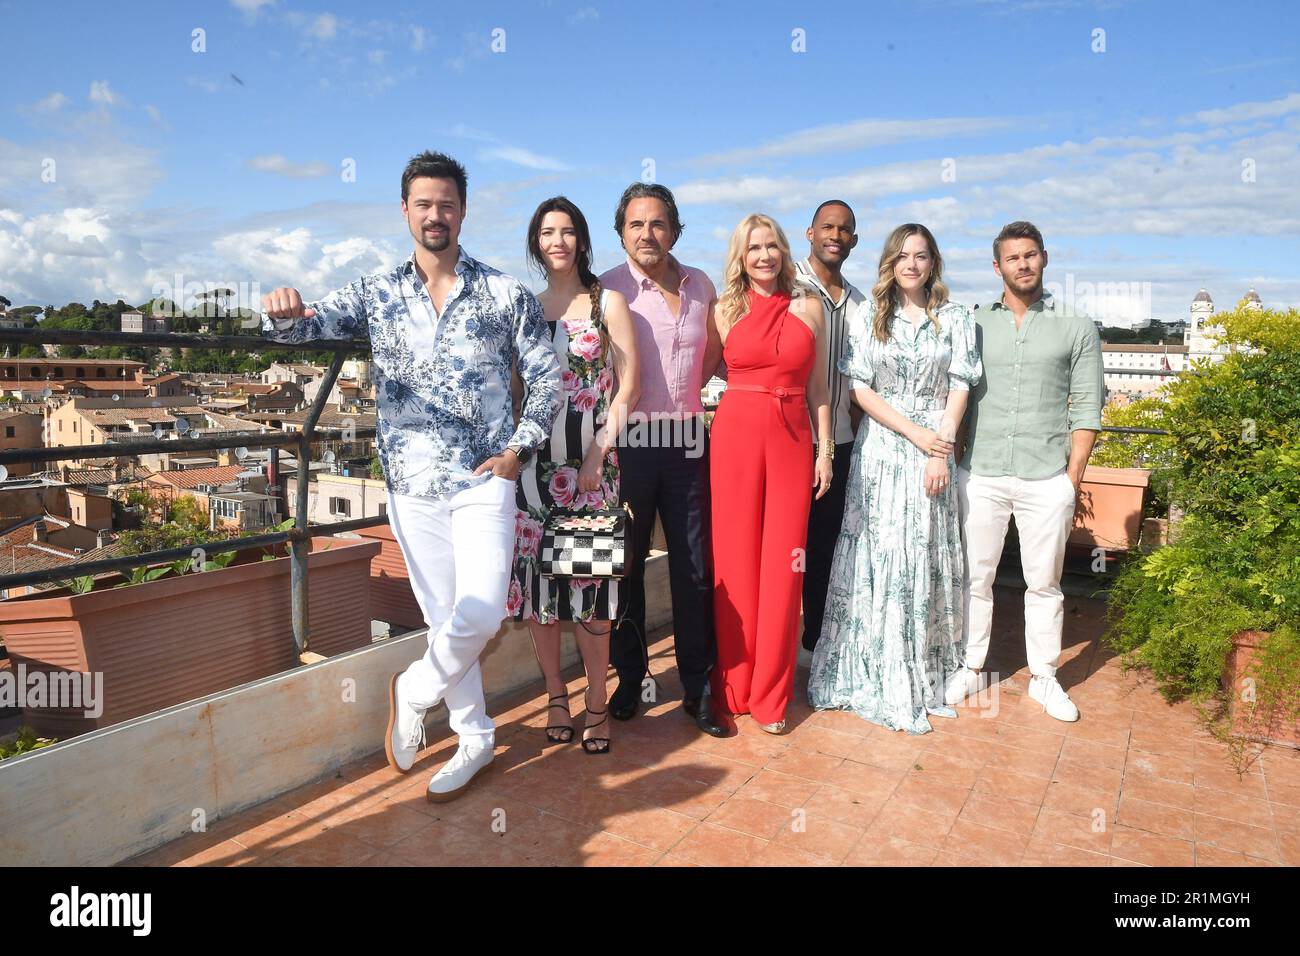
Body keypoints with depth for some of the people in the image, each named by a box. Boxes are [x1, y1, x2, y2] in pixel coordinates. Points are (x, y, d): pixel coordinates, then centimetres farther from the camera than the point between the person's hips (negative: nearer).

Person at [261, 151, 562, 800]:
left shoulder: (505, 294, 1)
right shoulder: (377, 293, 6)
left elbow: (546, 378, 4)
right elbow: (310, 324, -2)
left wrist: (518, 449, -6)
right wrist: (283, 312, -26)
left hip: (484, 479, -2)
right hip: (413, 484, 2)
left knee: (480, 614, -14)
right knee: (444, 617, 9)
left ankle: (414, 690, 17)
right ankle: (474, 737, 27)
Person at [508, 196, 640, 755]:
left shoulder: (608, 302, 4)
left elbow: (627, 387, -1)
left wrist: (598, 455, -9)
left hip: (591, 464, -3)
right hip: (533, 463, 3)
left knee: (589, 582, -2)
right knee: (535, 579, 3)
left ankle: (596, 705, 11)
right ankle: (556, 696, 18)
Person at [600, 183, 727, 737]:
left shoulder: (700, 286, 8)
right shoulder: (607, 289, -4)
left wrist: (679, 394, 11)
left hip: (687, 442, 3)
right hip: (628, 443, -3)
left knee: (695, 569, 6)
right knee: (626, 566, 9)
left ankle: (696, 688, 19)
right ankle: (629, 679, 25)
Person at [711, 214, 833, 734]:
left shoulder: (809, 307, 9)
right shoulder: (726, 310, 7)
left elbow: (818, 386, 10)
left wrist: (825, 448, 4)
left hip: (793, 439, 1)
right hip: (735, 435, 0)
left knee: (783, 564, 1)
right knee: (735, 558, 3)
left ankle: (770, 695, 14)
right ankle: (735, 685, 19)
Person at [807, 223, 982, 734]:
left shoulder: (955, 319, 9)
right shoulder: (868, 315, 4)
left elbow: (959, 389, 2)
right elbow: (861, 390, -3)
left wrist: (941, 449, -10)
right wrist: (916, 433, -11)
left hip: (935, 449, 2)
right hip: (880, 451, -2)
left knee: (927, 561, 6)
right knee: (878, 559, -2)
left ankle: (927, 671, 19)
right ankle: (878, 676, 9)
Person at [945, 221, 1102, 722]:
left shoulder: (1076, 327, 4)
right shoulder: (974, 324, 7)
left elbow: (1087, 408, 3)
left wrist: (1074, 476, -3)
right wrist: (953, 456, -1)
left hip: (1047, 479, -1)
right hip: (980, 474, 1)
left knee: (1044, 583, 9)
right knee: (974, 577, 8)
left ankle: (1044, 677, 24)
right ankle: (972, 668, 23)